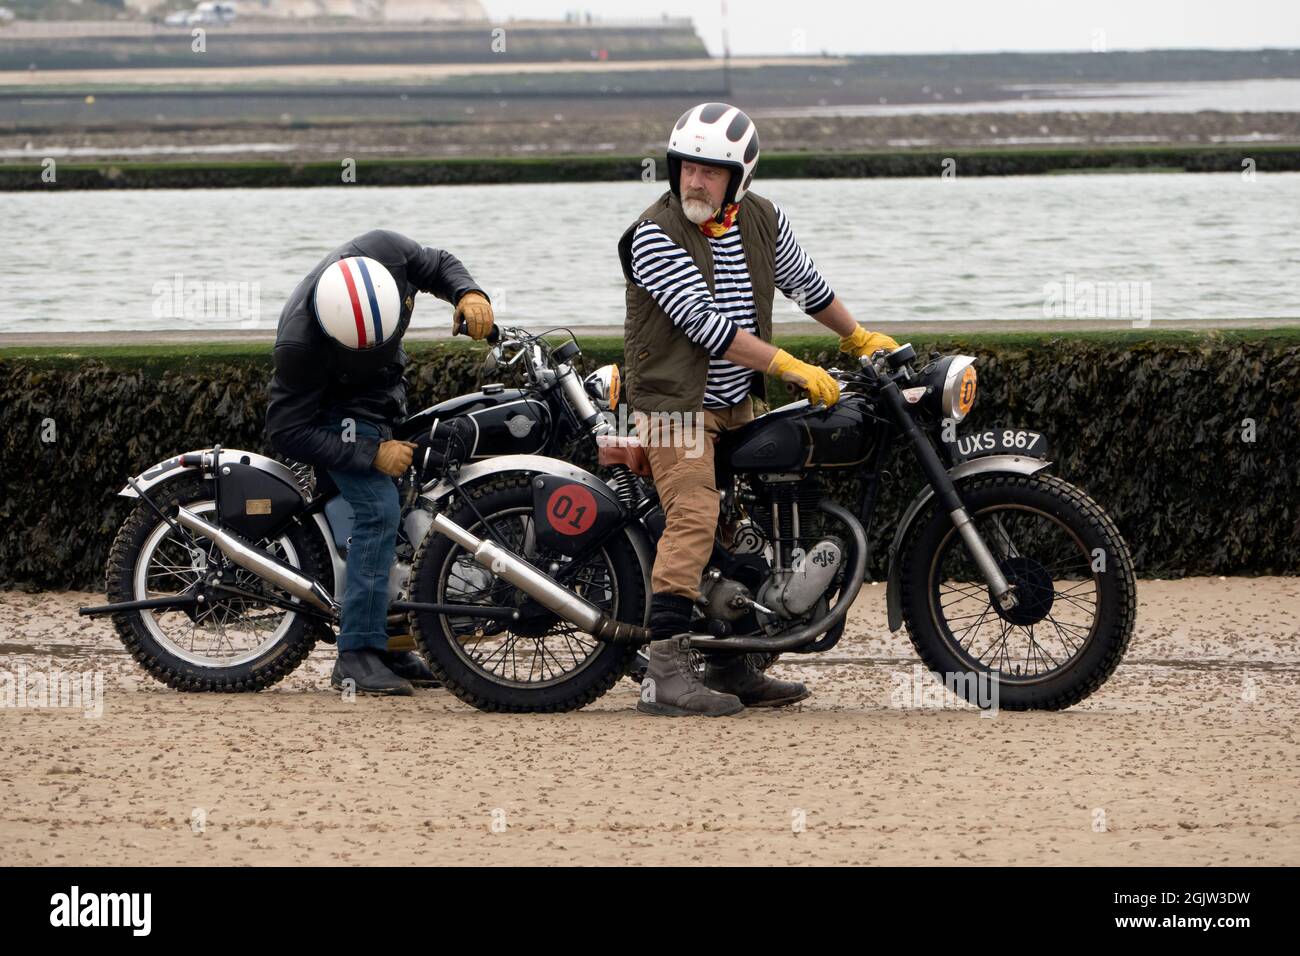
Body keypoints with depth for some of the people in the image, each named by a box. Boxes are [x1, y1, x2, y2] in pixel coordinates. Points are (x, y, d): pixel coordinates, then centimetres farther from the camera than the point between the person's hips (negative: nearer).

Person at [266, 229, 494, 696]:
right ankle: (357, 655, -19)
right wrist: (371, 455, -30)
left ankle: (389, 644, 19)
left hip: (388, 393, 7)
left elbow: (438, 265, -2)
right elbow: (287, 430, -27)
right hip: (338, 408, -7)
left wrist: (469, 293, -24)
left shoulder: (385, 251, -26)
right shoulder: (299, 342, -37)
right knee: (380, 511, -21)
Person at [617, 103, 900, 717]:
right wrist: (792, 367, -22)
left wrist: (857, 337, 33)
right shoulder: (654, 235, -17)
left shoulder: (761, 221, 4)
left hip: (735, 403, 7)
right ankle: (665, 673, -27)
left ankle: (729, 668, 19)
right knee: (693, 517, -21)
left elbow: (804, 282, 22)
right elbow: (707, 325, -22)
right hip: (676, 399, -7)